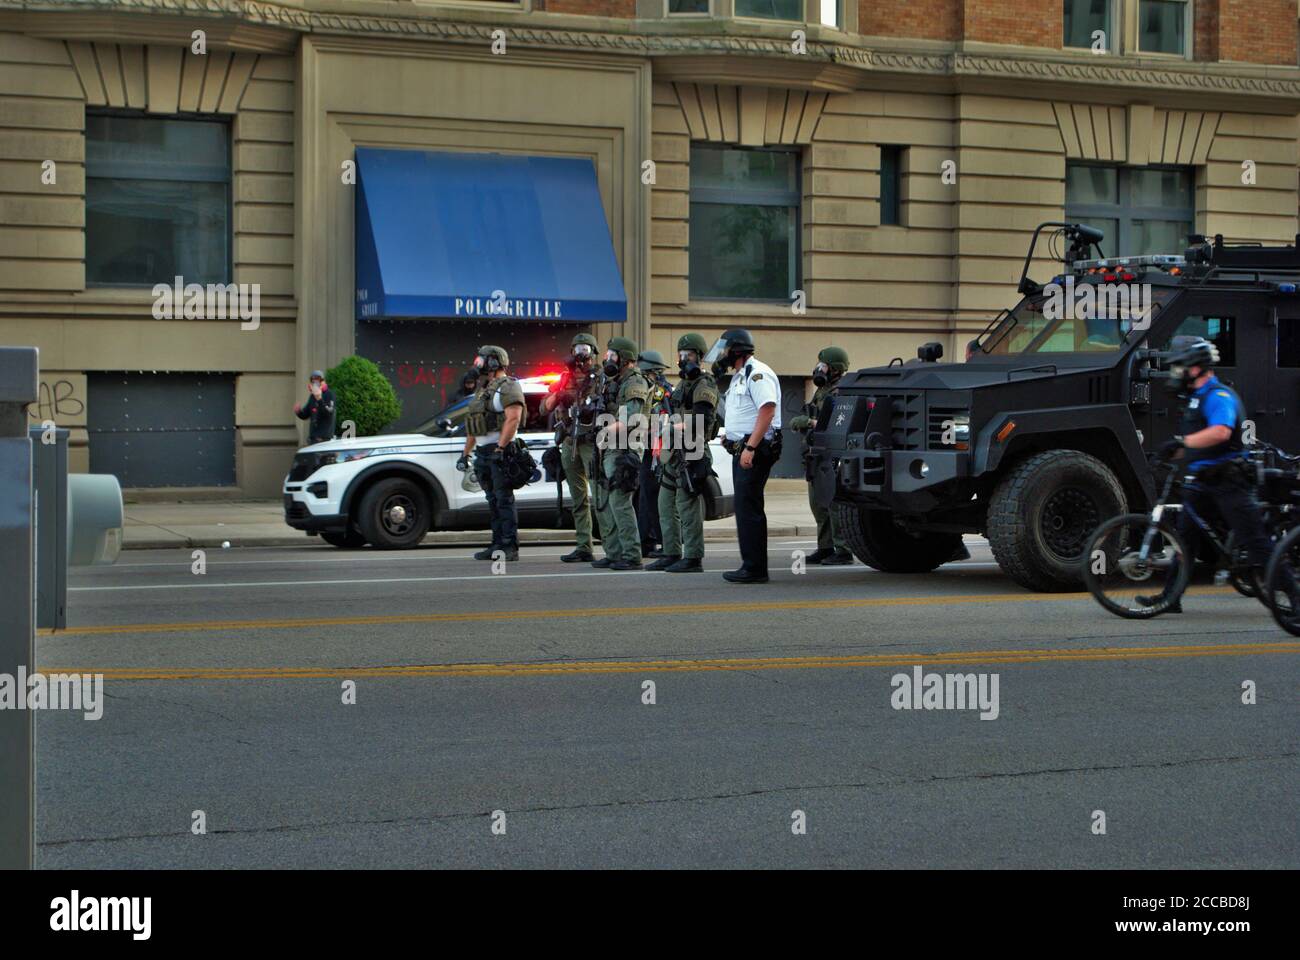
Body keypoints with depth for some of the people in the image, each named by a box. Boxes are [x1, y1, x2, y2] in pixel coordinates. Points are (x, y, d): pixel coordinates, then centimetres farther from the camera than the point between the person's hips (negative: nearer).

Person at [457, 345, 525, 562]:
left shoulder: (508, 387, -8)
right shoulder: (483, 390, 22)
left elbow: (513, 419, -20)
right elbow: (473, 426, 25)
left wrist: (500, 448, -26)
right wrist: (465, 453, 21)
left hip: (500, 452, -9)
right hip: (482, 453, 9)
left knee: (504, 500, -10)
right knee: (493, 502, 9)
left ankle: (510, 548, -11)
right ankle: (497, 545, 12)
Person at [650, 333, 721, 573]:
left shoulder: (704, 386, -9)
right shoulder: (683, 384, 21)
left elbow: (703, 421, -21)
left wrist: (676, 427, -21)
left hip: (691, 453, -10)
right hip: (674, 451, 10)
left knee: (688, 504, -10)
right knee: (666, 503, 12)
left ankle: (693, 558, -8)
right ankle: (672, 554, 18)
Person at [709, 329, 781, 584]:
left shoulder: (757, 374, -12)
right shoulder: (739, 376, 21)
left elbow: (767, 411, -22)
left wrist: (750, 448, -26)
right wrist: (731, 438, 17)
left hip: (754, 450, -11)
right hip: (743, 450, 11)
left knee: (749, 508, -11)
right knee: (745, 508, 11)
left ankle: (755, 568, -11)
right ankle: (751, 565, 14)